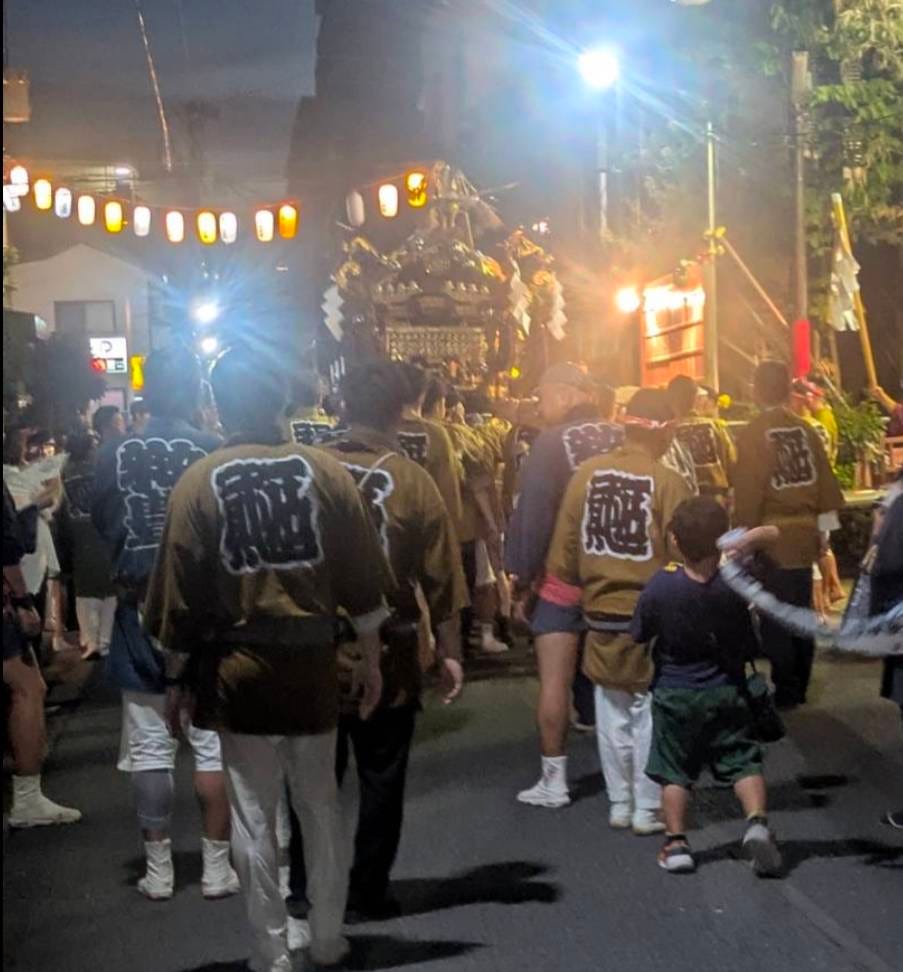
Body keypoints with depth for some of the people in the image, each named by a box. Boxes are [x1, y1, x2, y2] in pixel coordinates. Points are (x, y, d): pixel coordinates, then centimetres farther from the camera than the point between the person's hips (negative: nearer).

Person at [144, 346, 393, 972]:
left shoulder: (198, 484, -5)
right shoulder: (326, 472, -3)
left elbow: (181, 595, -3)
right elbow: (364, 581, -1)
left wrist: (178, 678, 8)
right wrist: (371, 661, 10)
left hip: (237, 669, -1)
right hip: (314, 666, 2)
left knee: (254, 814, 7)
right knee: (321, 807, 15)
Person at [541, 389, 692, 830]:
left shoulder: (587, 473, -3)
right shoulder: (668, 482, -15)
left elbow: (564, 545, 3)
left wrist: (562, 590, 16)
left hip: (601, 611, 4)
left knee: (613, 714, 15)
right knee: (651, 714, 7)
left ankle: (619, 805, 24)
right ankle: (648, 809, 12)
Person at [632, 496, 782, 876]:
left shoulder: (660, 587, -17)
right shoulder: (736, 589, -15)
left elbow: (639, 636, -5)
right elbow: (750, 648, -6)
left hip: (674, 692, 0)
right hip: (726, 692, 0)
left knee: (674, 770, 12)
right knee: (742, 760, 9)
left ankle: (676, 841, 13)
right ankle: (756, 821, -11)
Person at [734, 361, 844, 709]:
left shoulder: (752, 434, -12)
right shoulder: (806, 429, 3)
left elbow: (747, 491, -13)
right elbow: (825, 478, 6)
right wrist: (824, 526, 14)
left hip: (772, 537, -5)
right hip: (805, 533, 6)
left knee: (776, 618, 2)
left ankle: (785, 691, 5)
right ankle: (799, 688, 23)